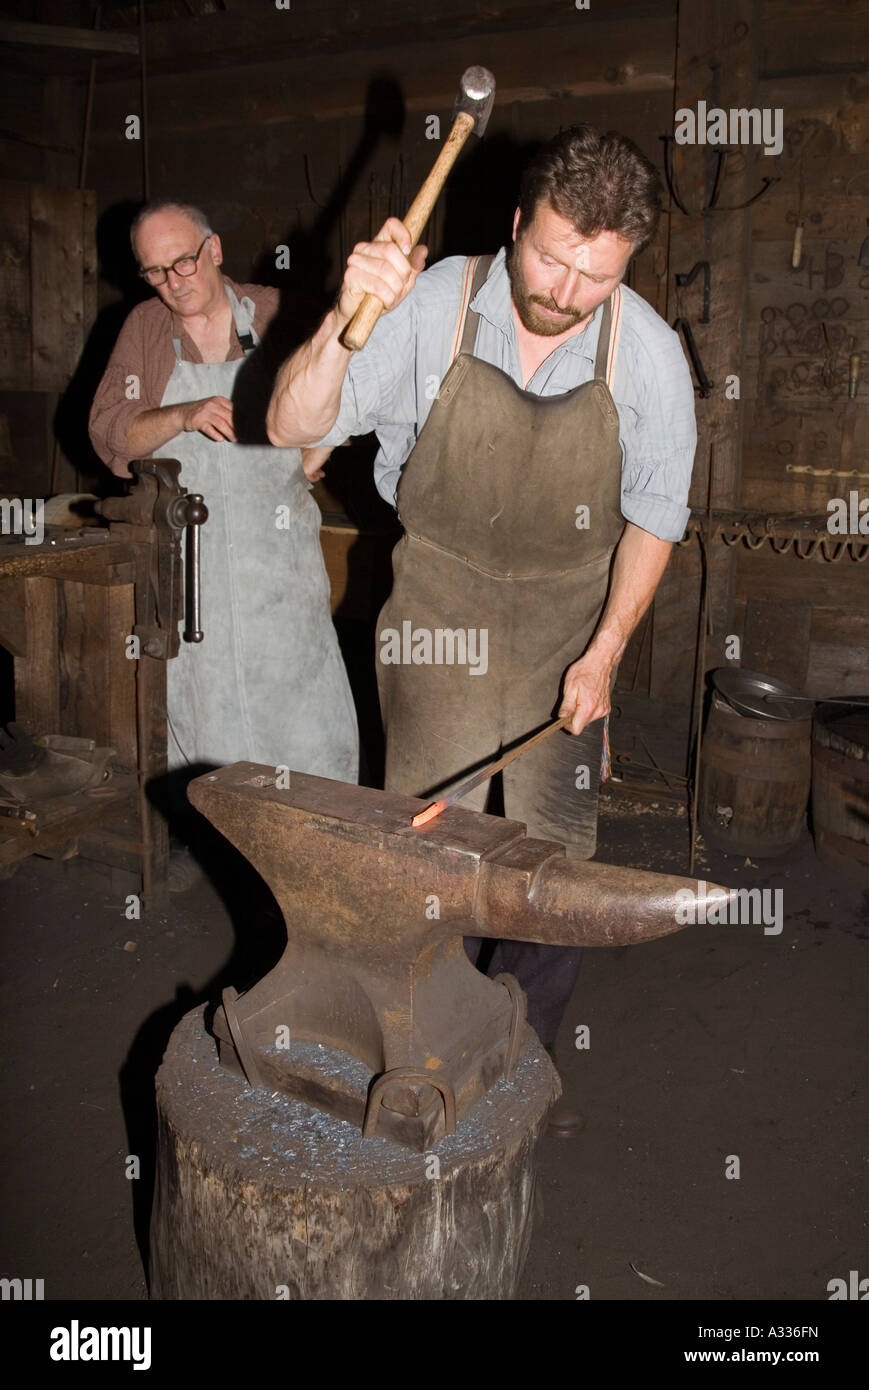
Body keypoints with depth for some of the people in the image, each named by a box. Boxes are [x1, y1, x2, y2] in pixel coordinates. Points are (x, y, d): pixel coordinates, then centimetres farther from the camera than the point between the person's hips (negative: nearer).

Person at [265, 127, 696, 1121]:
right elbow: (293, 427, -19)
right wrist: (345, 321, -37)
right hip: (437, 607, 0)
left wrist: (605, 651, -6)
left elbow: (653, 513, -1)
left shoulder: (648, 352, -11)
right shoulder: (432, 307, -15)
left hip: (567, 620, 1)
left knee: (554, 851, 7)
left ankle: (526, 1048, 31)